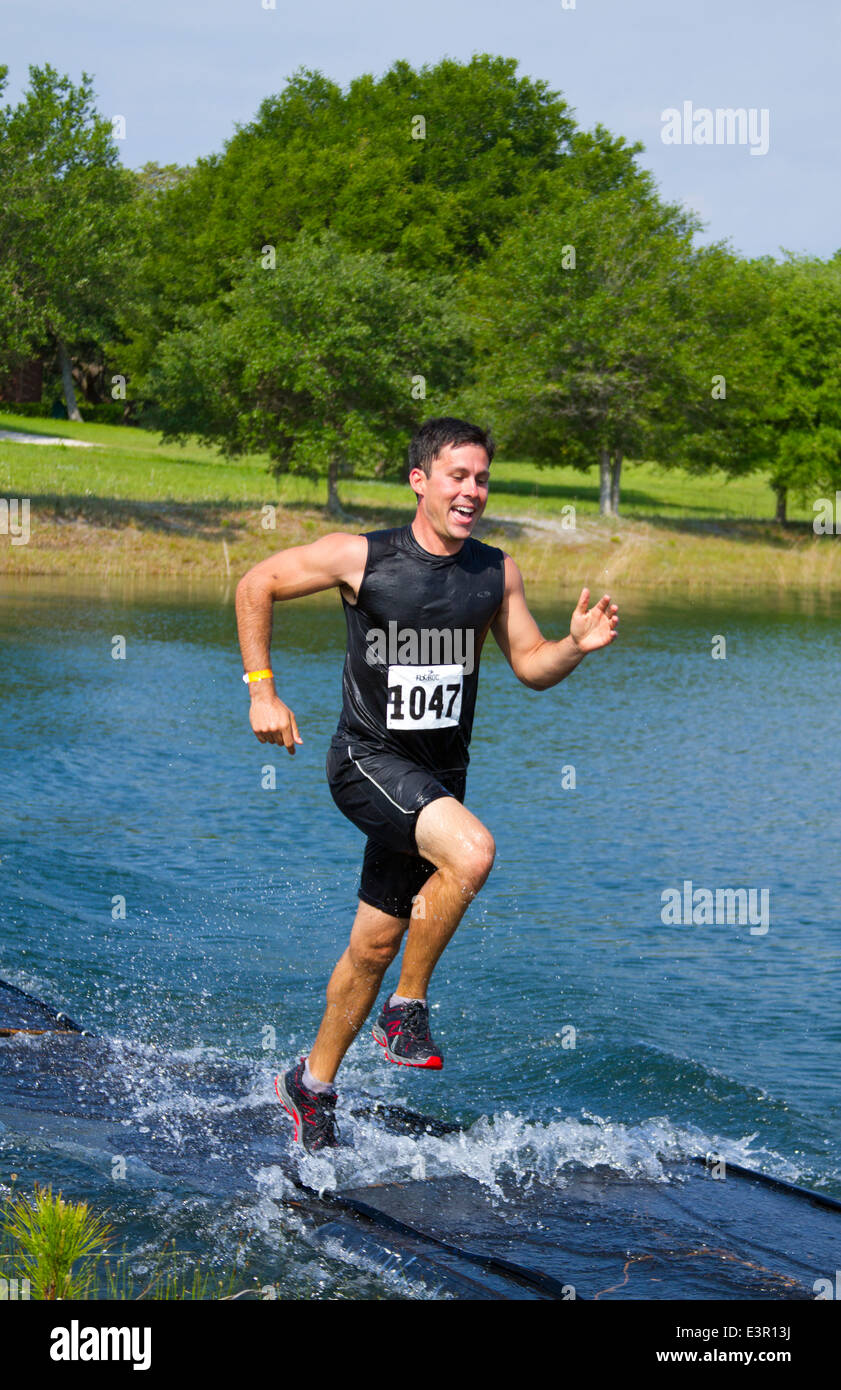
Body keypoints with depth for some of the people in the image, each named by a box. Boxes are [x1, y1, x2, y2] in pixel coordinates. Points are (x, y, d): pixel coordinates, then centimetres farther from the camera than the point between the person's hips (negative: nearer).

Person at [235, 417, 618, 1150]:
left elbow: (532, 666, 7)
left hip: (440, 775, 5)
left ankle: (313, 1083, 30)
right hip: (368, 760, -5)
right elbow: (255, 586, -1)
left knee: (376, 945, 11)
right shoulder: (361, 557, -11)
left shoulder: (497, 573, 2)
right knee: (473, 851, -30)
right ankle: (407, 1009, -12)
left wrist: (577, 645, -14)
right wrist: (262, 691, -5)